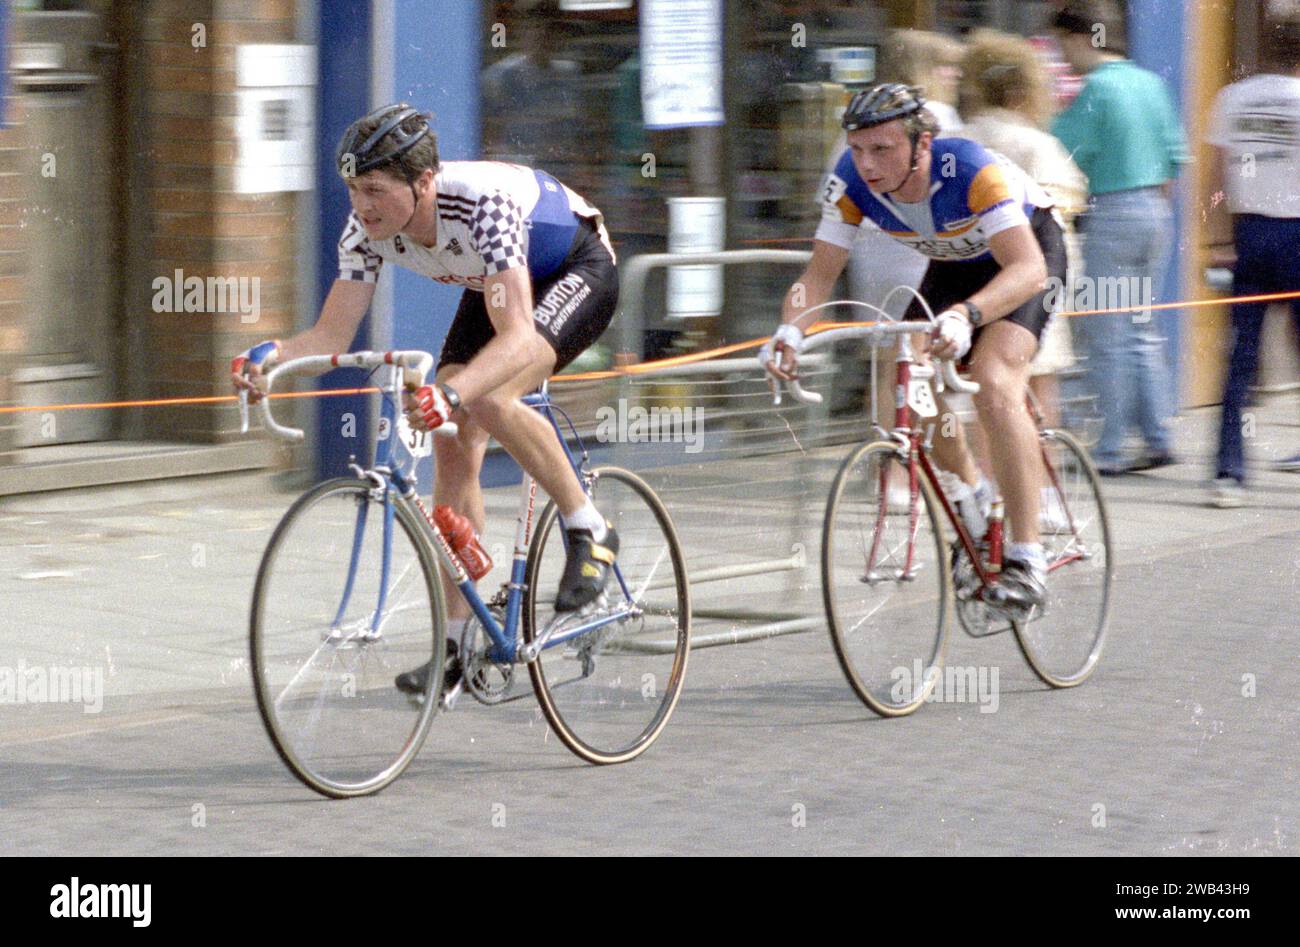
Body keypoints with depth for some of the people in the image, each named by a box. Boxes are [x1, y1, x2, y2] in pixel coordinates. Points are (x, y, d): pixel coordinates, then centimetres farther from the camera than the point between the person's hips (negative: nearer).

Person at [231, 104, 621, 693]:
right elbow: (332, 335, -19)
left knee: (488, 400, -32)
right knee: (453, 446, -7)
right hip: (497, 285, 7)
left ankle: (589, 531, -12)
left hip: (577, 274, -7)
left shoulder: (484, 205, -40)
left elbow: (517, 335, -47)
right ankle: (458, 638, 0)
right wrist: (270, 355, -40)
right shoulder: (367, 227, -21)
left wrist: (451, 393, -63)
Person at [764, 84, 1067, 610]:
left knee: (993, 384, -28)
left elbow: (1028, 268, -45)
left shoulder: (972, 171, -39)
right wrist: (790, 331, -38)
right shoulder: (852, 181, -24)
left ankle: (1027, 560, -25)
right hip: (953, 265, 6)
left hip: (1028, 249, -6)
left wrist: (965, 315, -62)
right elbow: (821, 273, -18)